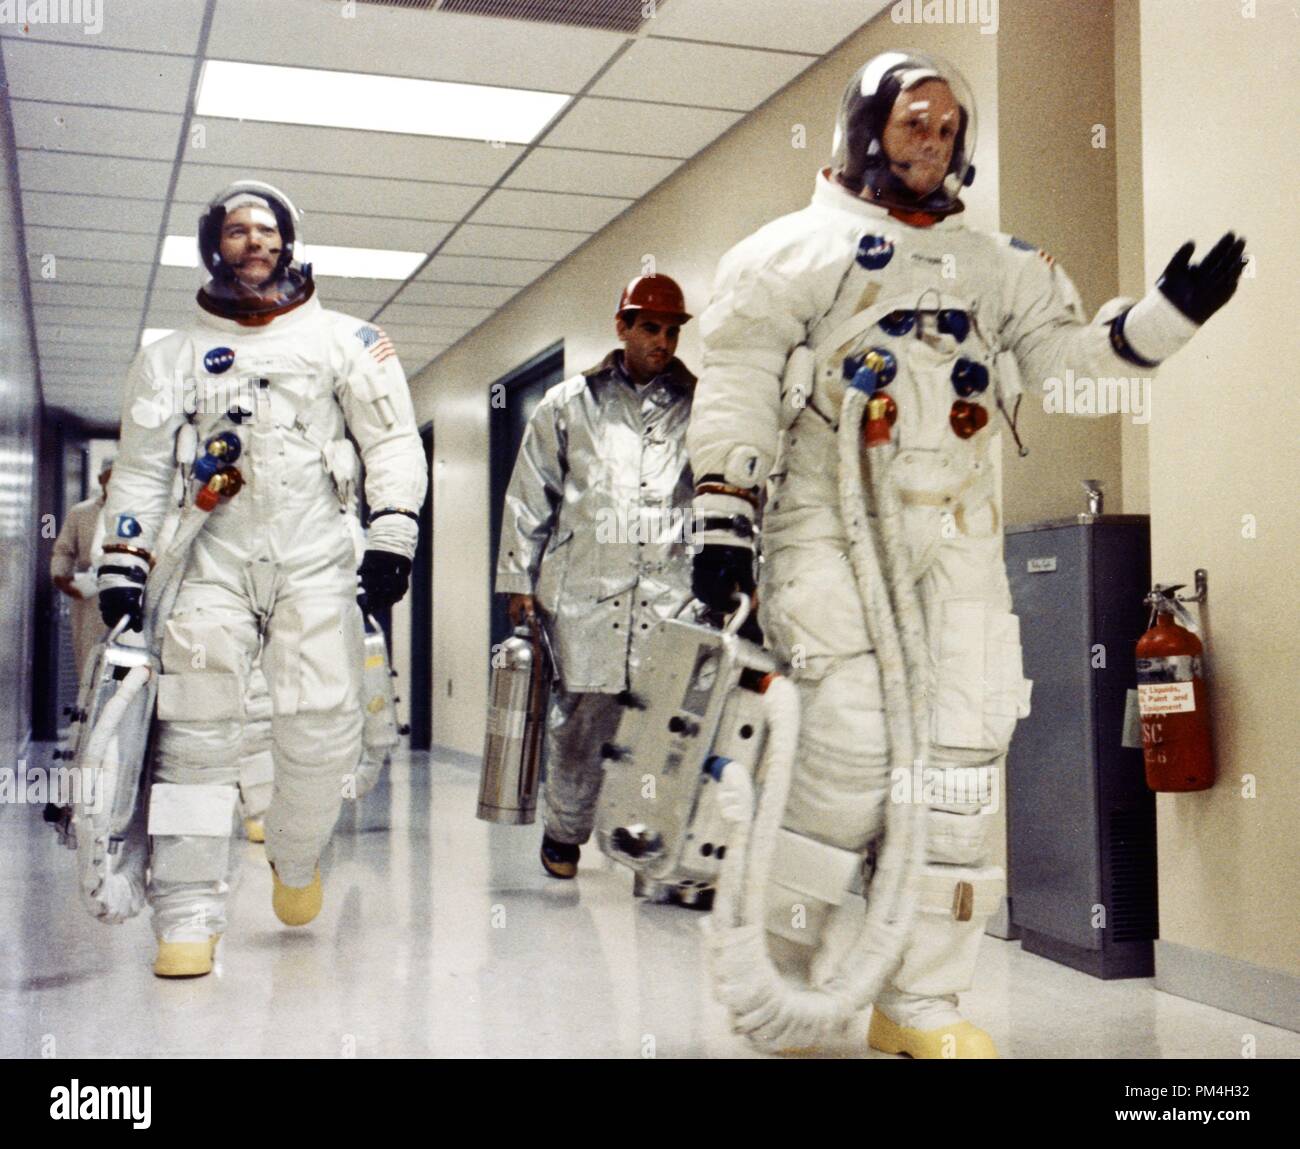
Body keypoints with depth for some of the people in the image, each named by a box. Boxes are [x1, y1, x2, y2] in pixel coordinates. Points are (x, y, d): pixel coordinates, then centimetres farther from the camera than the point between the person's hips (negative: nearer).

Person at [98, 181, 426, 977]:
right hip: (216, 559, 1)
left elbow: (393, 440, 5)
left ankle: (296, 857, 18)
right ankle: (189, 916, -6)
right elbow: (142, 468, 13)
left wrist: (392, 537, -8)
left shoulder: (346, 340, 12)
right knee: (197, 731, -11)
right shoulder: (173, 357, 16)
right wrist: (123, 565, 3)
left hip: (318, 558, -1)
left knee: (323, 727, -11)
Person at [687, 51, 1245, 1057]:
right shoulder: (798, 249, 8)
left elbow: (1069, 352, 15)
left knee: (960, 756, -1)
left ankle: (921, 1004, 8)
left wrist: (1171, 310, -3)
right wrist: (725, 518, -10)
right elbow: (736, 385, 0)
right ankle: (787, 984, 2)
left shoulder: (997, 266, 23)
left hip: (958, 537, 5)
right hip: (834, 527, -5)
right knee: (851, 741, -15)